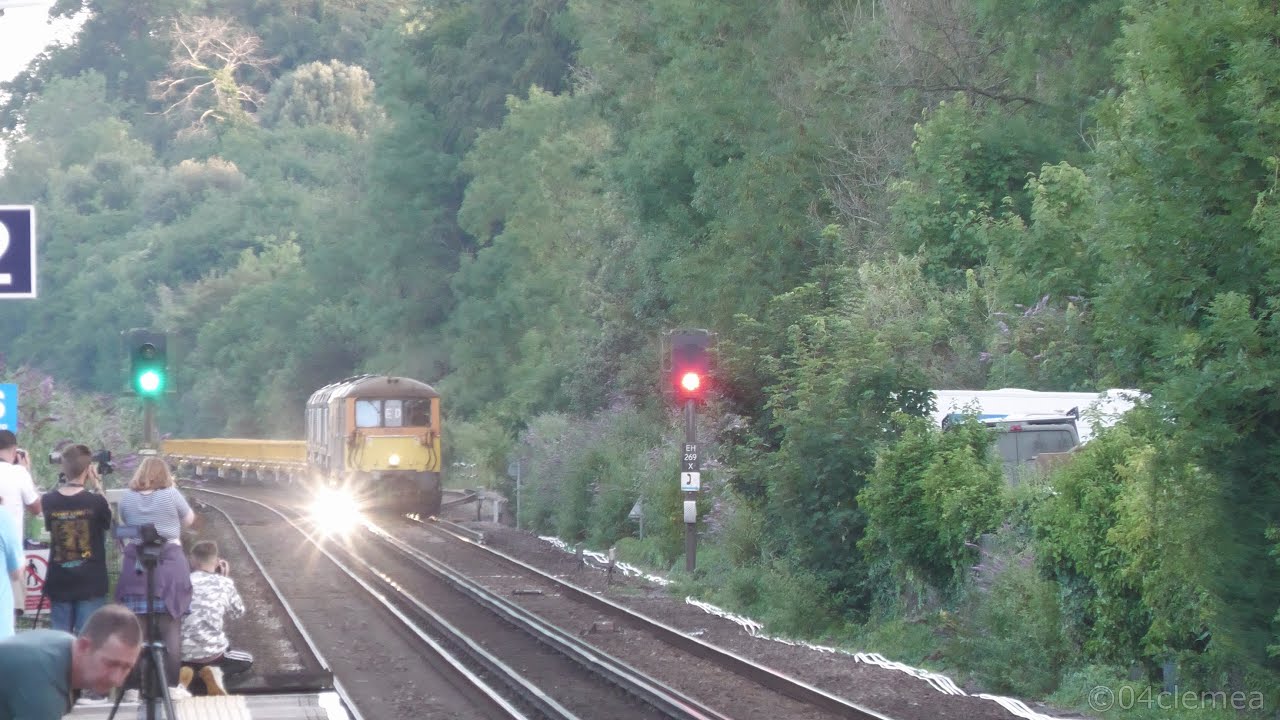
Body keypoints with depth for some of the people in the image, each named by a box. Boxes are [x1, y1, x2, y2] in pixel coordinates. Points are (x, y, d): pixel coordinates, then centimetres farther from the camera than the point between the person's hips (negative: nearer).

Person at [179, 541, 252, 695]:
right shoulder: (225, 583, -1)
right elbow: (239, 612, 15)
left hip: (182, 653, 1)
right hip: (212, 652, -1)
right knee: (247, 660, 28)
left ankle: (185, 673, 0)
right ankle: (214, 672, -2)